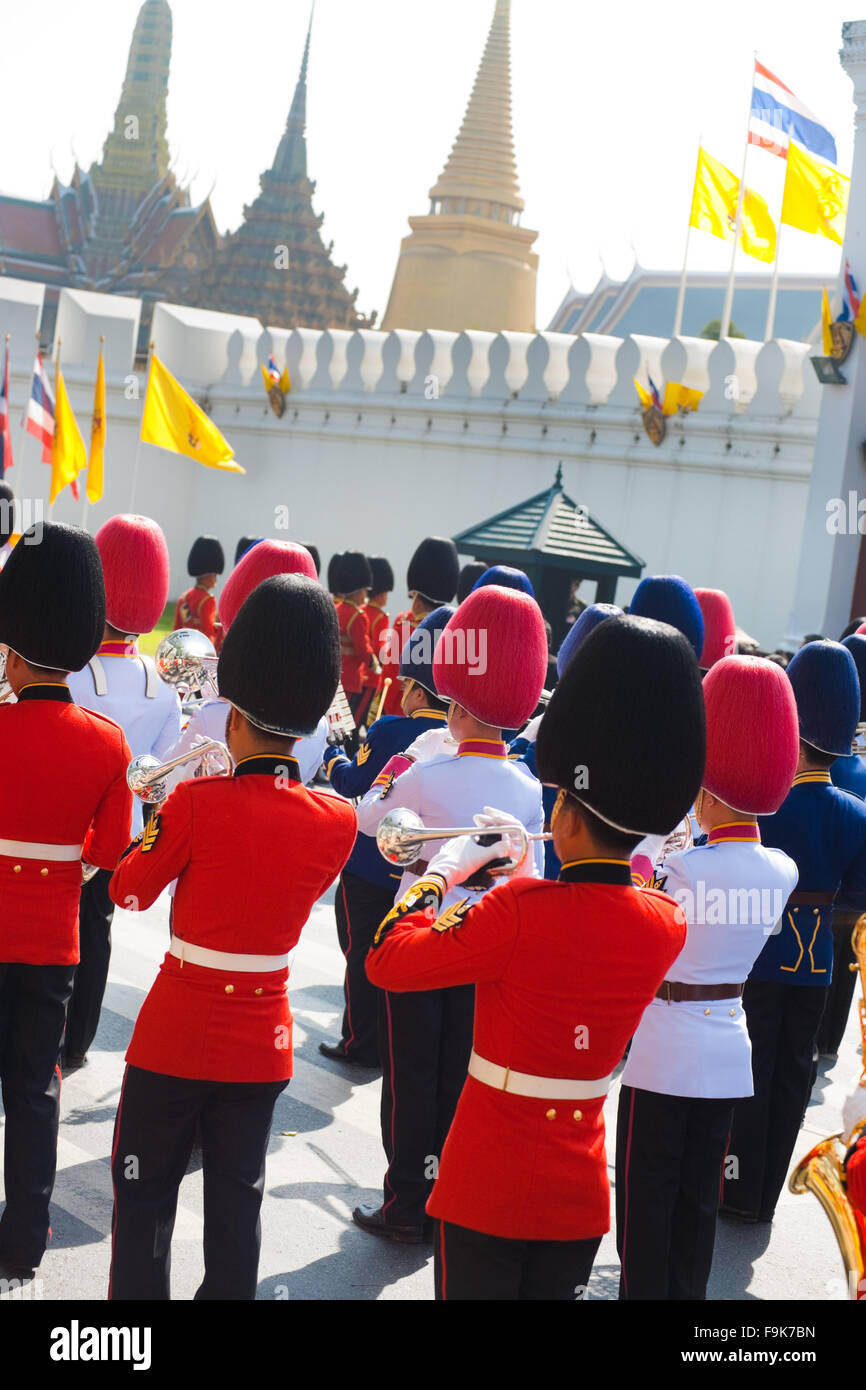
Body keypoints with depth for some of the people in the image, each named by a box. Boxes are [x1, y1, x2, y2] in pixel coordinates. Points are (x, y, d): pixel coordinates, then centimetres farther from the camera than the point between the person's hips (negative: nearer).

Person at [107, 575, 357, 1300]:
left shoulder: (199, 803, -19)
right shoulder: (338, 821, -8)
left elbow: (130, 890, -5)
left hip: (175, 1033, -3)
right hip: (264, 1042, 3)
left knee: (145, 1195, 12)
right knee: (237, 1202, 14)